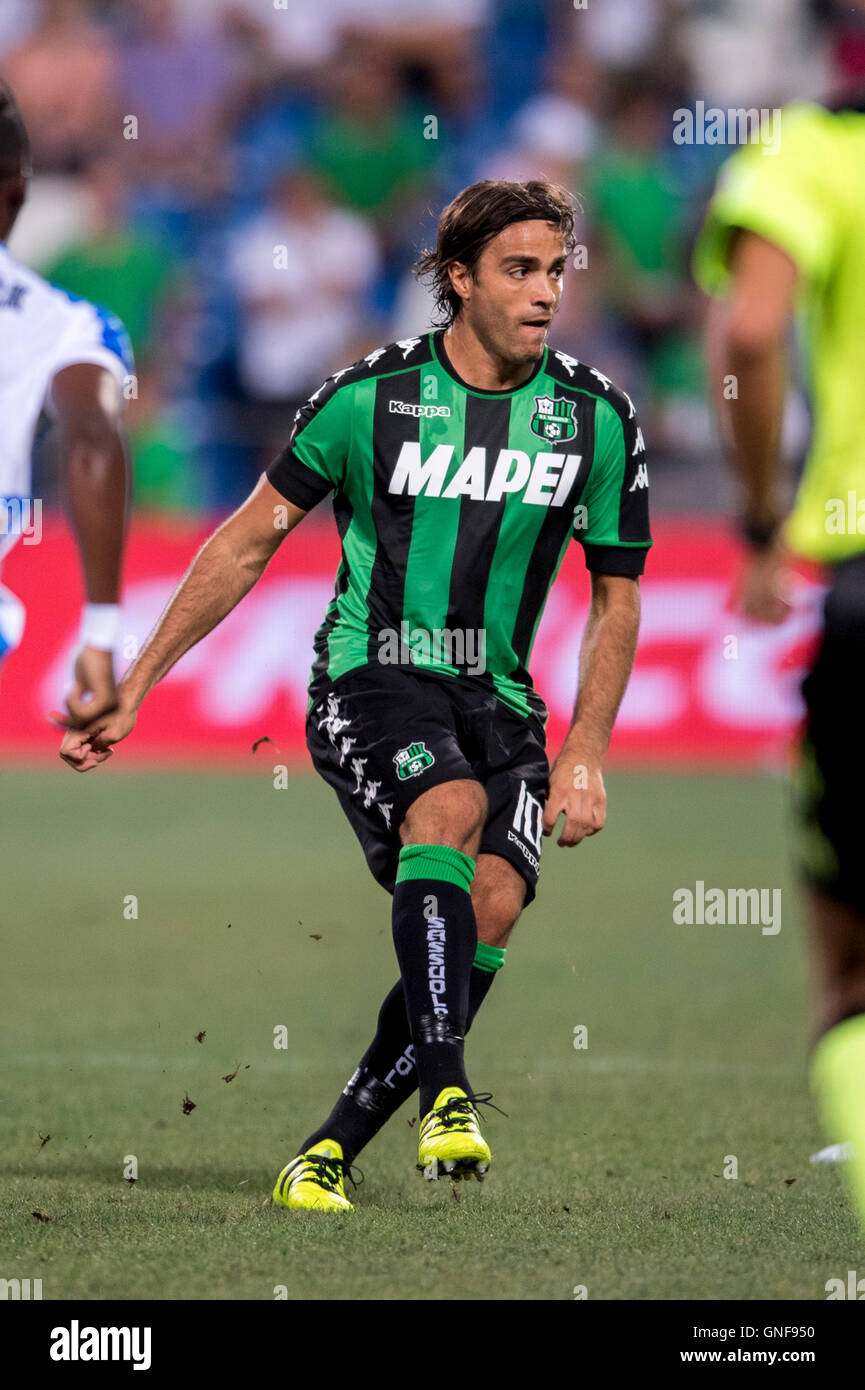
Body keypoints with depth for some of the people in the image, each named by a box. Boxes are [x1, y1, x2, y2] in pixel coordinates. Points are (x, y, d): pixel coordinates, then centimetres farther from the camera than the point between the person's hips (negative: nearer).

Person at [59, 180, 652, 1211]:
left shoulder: (595, 420, 2)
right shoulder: (371, 396, -4)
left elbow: (616, 598, 11)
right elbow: (250, 541, 4)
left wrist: (585, 754, 1)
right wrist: (135, 684, 3)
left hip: (498, 700, 3)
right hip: (369, 679, -3)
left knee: (494, 899, -20)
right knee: (452, 808, -34)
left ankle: (331, 1149, -9)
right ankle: (445, 1094, -42)